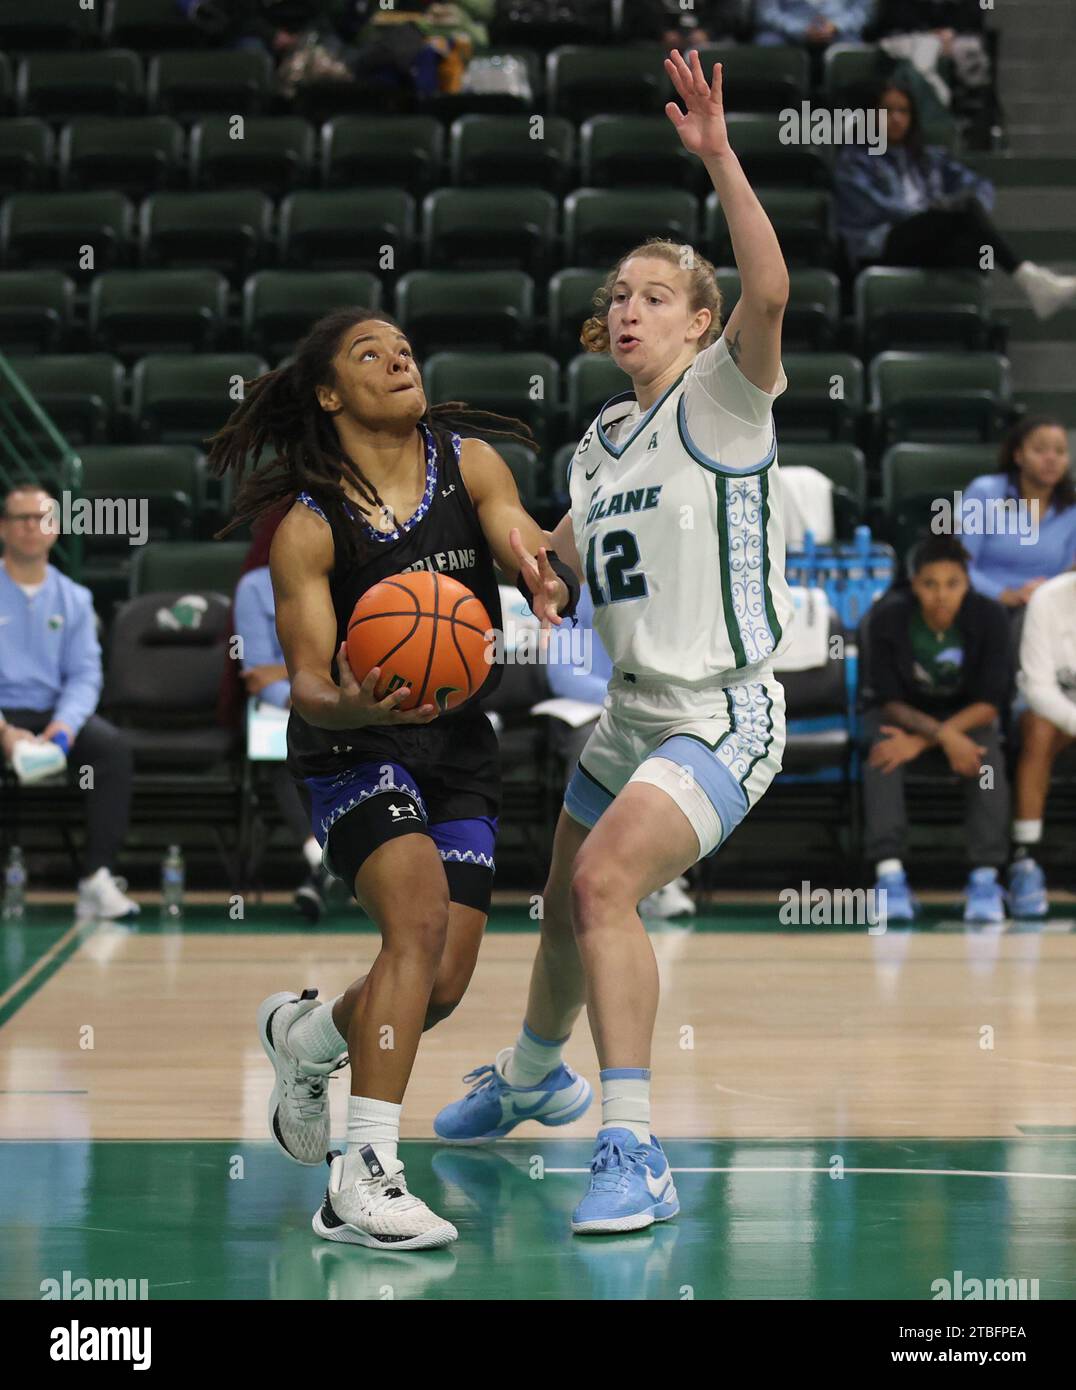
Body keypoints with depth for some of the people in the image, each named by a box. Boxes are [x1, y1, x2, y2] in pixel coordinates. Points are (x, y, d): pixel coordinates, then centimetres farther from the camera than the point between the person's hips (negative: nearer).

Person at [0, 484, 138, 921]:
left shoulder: (72, 598, 12)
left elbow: (84, 674, 4)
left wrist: (63, 727, -17)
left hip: (51, 715, 3)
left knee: (113, 746, -25)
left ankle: (97, 877, -27)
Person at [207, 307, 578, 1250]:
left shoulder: (468, 464, -2)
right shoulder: (309, 526, -11)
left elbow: (524, 544, -16)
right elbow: (308, 683, -14)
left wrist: (550, 582, -41)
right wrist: (351, 705, -38)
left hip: (460, 747, 4)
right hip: (354, 751, -4)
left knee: (443, 988, 0)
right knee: (421, 913, -29)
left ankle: (304, 1035, 35)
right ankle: (364, 1179, -30)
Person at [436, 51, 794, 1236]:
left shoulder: (721, 400, -10)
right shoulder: (604, 438, 11)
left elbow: (769, 291, -30)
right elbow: (563, 554, 26)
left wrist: (718, 157, -36)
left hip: (723, 716, -8)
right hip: (633, 711, 8)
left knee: (606, 880, -28)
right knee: (566, 905, 22)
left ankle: (633, 1156, -25)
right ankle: (531, 1078, 51)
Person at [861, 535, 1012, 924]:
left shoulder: (988, 617, -21)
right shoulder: (888, 618, -22)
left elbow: (990, 703, -20)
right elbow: (890, 701, -18)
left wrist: (921, 742, -30)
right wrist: (944, 736, -36)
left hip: (966, 715, 0)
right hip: (903, 713, 0)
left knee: (987, 756, -31)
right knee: (882, 749, -33)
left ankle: (985, 876, -31)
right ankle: (889, 873, -38)